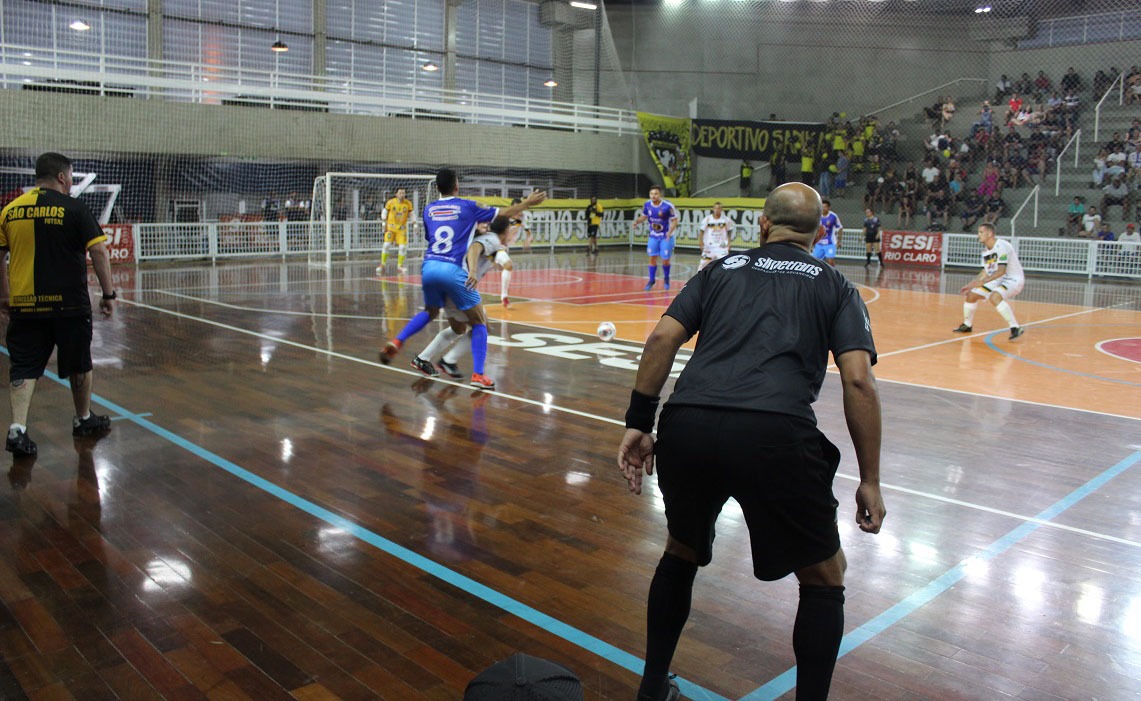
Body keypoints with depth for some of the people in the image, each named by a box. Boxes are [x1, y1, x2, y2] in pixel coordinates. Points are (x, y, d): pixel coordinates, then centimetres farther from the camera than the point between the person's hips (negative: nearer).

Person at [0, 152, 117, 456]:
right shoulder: (74, 208, -5)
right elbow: (98, 251, -12)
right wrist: (108, 294, -6)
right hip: (69, 305, -3)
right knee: (79, 365, 14)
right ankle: (84, 419, 29)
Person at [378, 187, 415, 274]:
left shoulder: (408, 204, -5)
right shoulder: (390, 202, -9)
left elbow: (410, 216, 7)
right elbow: (384, 213, 4)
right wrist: (384, 224, -2)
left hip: (402, 228, 1)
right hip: (391, 226, -1)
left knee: (402, 247, -6)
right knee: (386, 245, -9)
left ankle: (400, 266, 10)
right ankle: (383, 265, 5)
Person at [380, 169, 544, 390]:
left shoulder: (428, 209, 17)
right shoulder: (468, 206, 6)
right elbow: (506, 214, 14)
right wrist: (527, 202, 31)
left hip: (429, 267, 5)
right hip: (453, 270, -5)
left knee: (430, 311, 32)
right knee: (479, 322, 9)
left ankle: (396, 342, 14)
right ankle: (478, 374, -1)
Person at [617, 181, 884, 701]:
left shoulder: (722, 270, 25)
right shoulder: (836, 287, 20)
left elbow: (663, 337, 10)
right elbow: (859, 382, 6)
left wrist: (637, 424, 12)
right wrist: (870, 480, 10)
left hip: (686, 425, 3)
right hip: (775, 435, -3)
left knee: (681, 552, 32)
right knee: (824, 579, 23)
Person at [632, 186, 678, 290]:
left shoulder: (668, 206, -21)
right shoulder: (647, 205, -8)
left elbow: (674, 220, -13)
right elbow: (644, 216, 9)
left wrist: (670, 232, -29)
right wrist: (637, 221, -12)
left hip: (666, 237, -3)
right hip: (653, 236, 3)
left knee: (665, 260, 1)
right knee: (652, 258, 2)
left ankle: (666, 278, 27)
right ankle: (652, 280, 17)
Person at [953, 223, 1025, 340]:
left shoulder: (1002, 246, -22)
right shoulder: (985, 250, 6)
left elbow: (1001, 270, -31)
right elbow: (986, 272, 14)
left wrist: (983, 282, -37)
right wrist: (971, 284, 8)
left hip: (1014, 279, -9)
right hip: (998, 280, 9)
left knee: (994, 297, -34)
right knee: (972, 295, 5)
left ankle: (1015, 328, -28)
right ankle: (967, 325, 26)